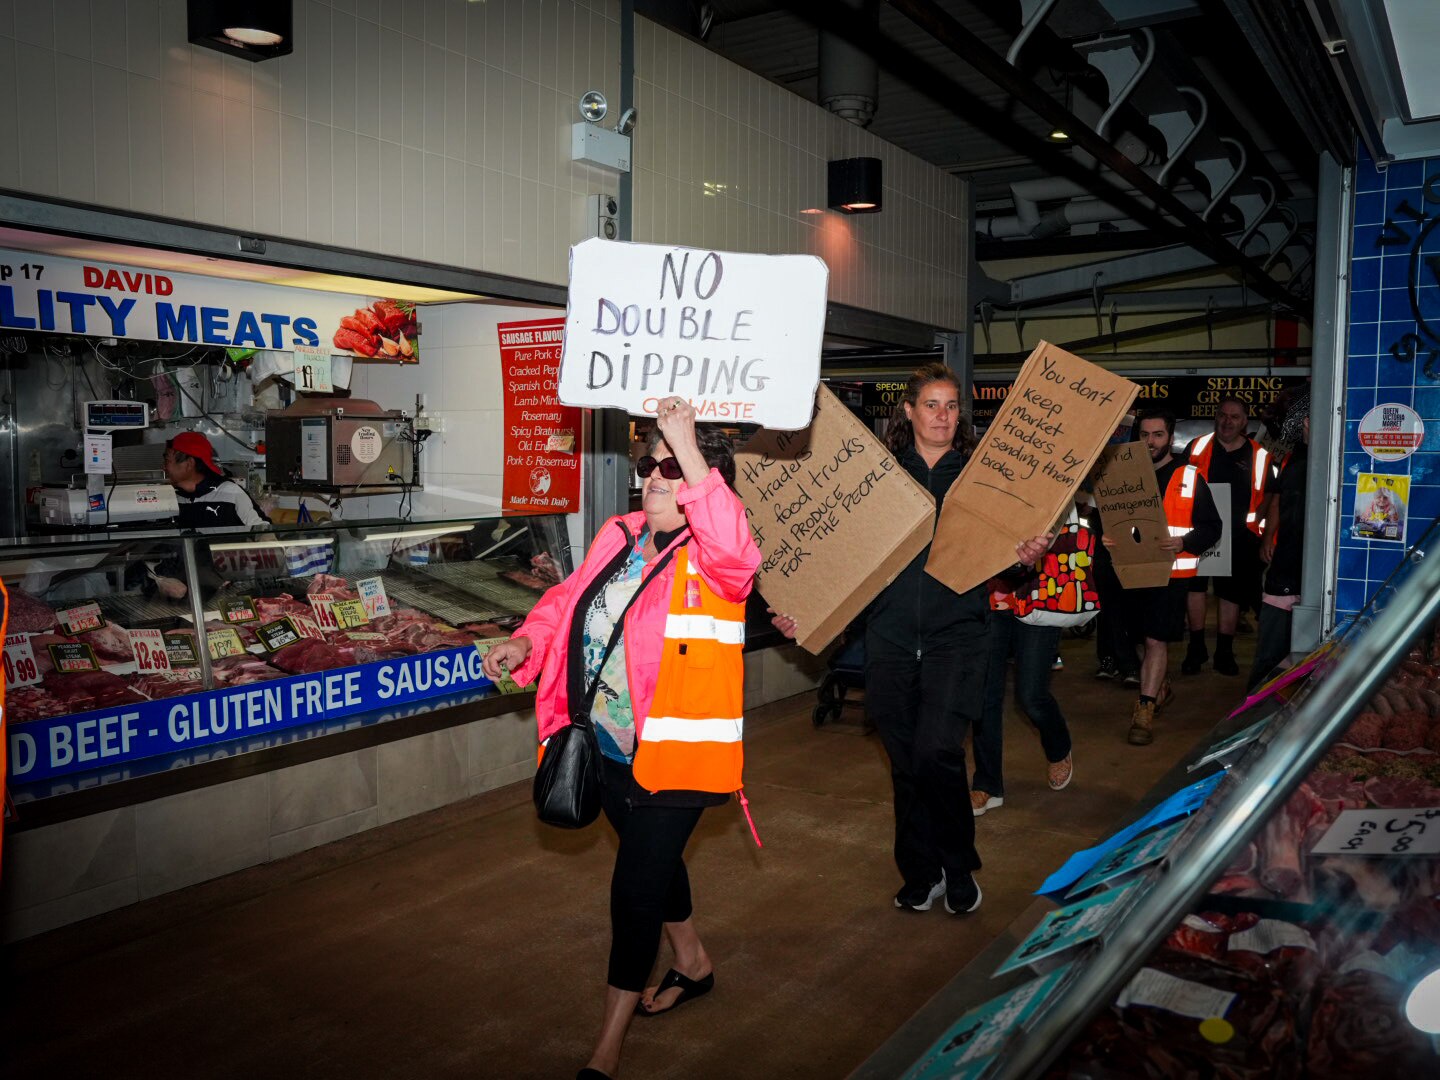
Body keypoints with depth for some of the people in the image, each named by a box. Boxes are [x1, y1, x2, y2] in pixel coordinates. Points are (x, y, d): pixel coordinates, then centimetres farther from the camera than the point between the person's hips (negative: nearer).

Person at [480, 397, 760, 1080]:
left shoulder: (714, 560, -16)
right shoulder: (618, 537, 4)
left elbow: (730, 545, -41)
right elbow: (571, 598, 15)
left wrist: (688, 448, -41)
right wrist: (526, 643, -1)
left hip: (673, 755, -7)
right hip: (611, 748, 8)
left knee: (636, 887, -1)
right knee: (654, 860, 26)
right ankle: (693, 964, 53)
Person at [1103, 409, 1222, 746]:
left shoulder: (1189, 477, 0)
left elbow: (1212, 527, -1)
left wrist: (1184, 543, -20)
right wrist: (1104, 536, -11)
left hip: (1172, 571, -4)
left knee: (1156, 639, -9)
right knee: (1145, 637, 16)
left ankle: (1145, 711, -6)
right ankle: (1161, 688, 40)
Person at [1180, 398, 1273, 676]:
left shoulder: (1259, 455, 4)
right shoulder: (1198, 447, 3)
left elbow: (1267, 497, 12)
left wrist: (1254, 523, -1)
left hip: (1239, 536, 1)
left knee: (1231, 594, 7)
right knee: (1194, 586, -1)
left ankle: (1224, 652, 21)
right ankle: (1196, 648, 13)